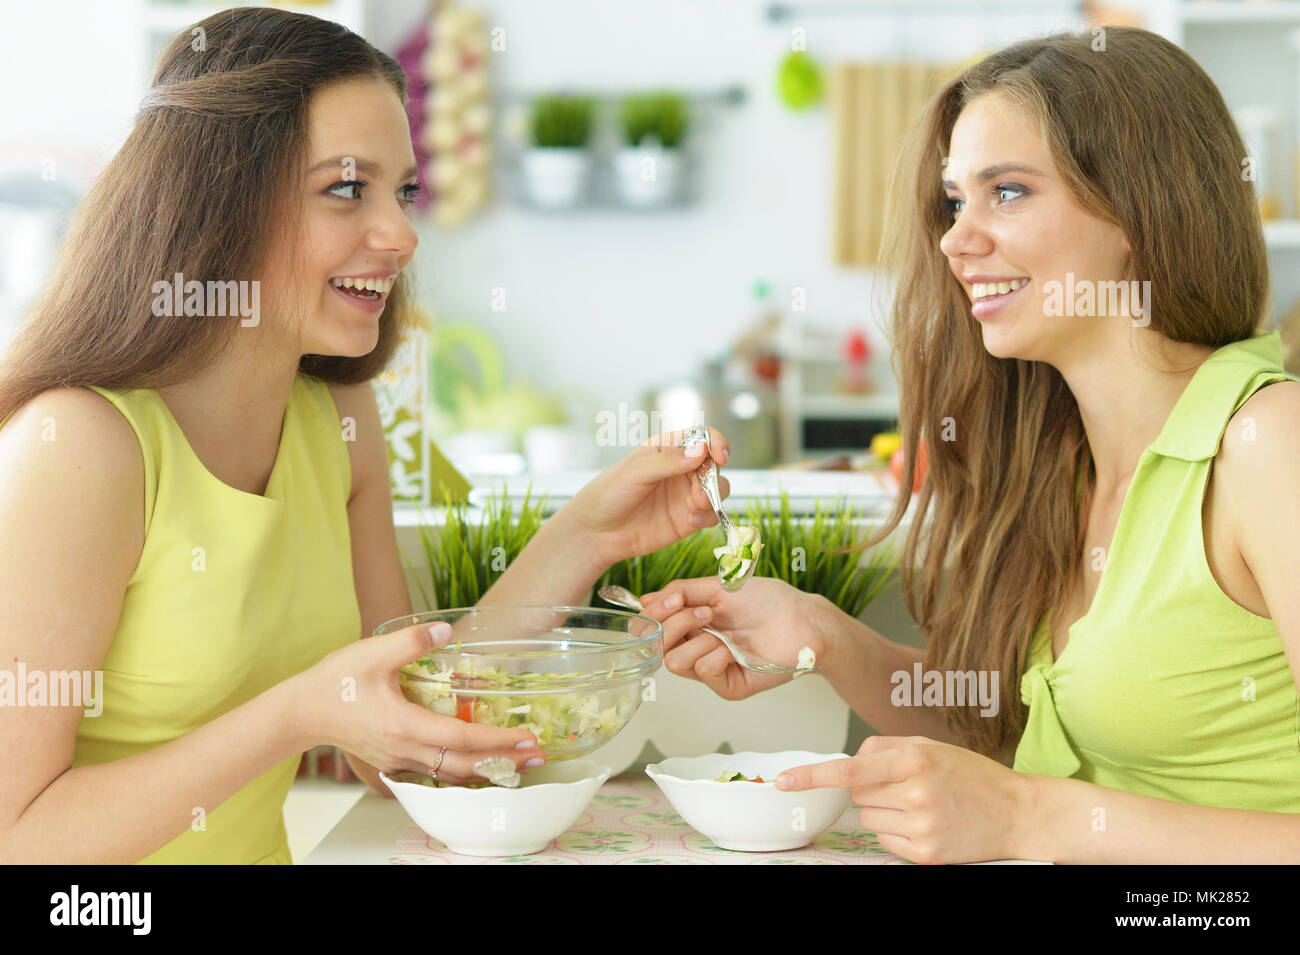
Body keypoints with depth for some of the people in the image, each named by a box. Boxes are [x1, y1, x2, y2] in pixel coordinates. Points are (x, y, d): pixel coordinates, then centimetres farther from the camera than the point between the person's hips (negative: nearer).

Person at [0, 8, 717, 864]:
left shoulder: (340, 419, 3)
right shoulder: (78, 443, -18)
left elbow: (402, 758, 3)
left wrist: (585, 538, -4)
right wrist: (300, 715, -25)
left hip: (258, 847, 5)